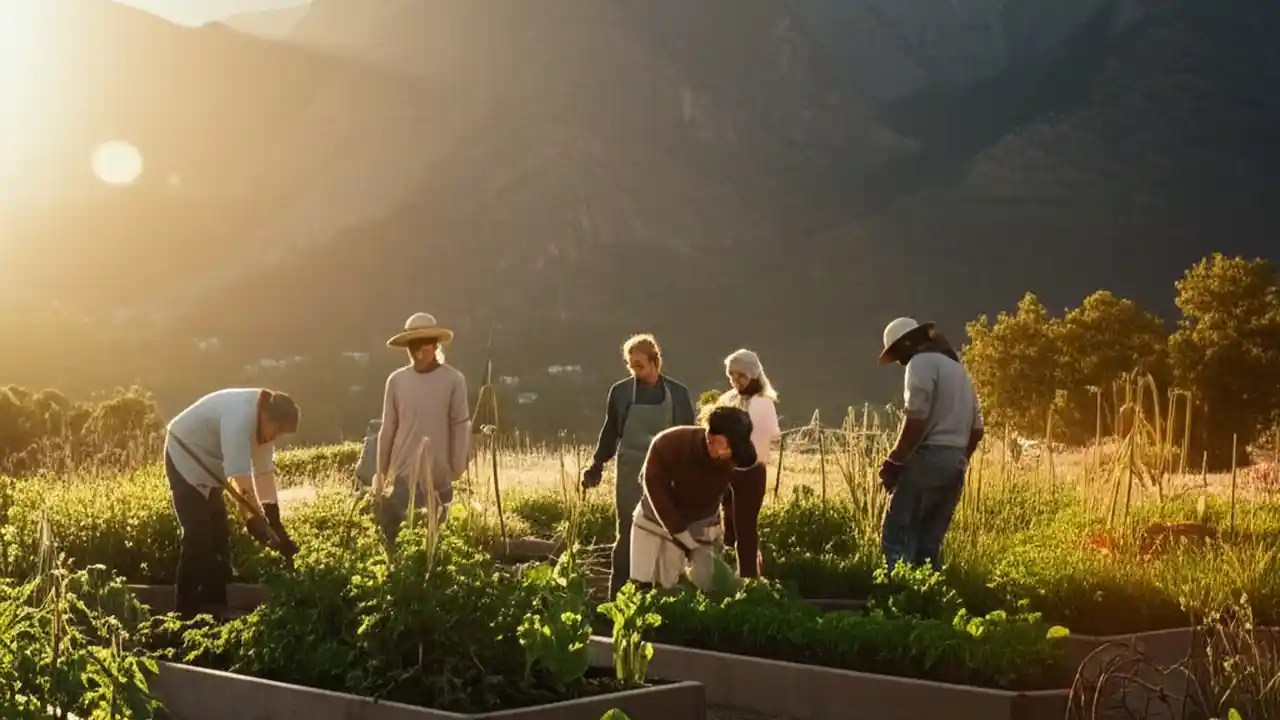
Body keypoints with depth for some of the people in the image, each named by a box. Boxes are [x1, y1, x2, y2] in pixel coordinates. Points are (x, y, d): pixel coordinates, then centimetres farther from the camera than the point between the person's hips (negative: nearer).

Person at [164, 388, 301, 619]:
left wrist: (274, 519, -9)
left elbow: (265, 469, -5)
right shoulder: (240, 416, -35)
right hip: (185, 457, -10)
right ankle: (185, 615, -11)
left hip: (206, 463, 10)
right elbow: (240, 474, -37)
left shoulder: (262, 421, -5)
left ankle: (216, 609, 18)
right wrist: (256, 516, -29)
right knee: (199, 537, -15)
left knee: (218, 536, 11)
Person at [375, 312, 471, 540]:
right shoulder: (396, 380, 2)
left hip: (439, 474, -1)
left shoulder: (453, 380, -5)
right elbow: (388, 428, 7)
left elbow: (461, 427, -3)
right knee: (389, 529, -7)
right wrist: (380, 472, 8)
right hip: (402, 472, 1)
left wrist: (457, 471, -4)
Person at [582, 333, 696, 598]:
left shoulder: (678, 393, 0)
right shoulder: (620, 391, -1)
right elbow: (609, 432, 9)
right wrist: (596, 466, 8)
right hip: (631, 477, -1)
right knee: (627, 536, 0)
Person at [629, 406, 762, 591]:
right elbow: (654, 487, -20)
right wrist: (680, 533, -27)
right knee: (643, 589, -5)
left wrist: (748, 576, -26)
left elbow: (746, 524, -23)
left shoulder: (746, 467, -29)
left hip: (702, 527, 1)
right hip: (656, 520, -1)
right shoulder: (671, 443, -33)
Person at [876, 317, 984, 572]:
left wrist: (894, 461, -11)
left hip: (927, 459, -9)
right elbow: (976, 429, 22)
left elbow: (916, 420, -17)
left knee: (896, 539, -10)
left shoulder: (922, 362, -5)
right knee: (928, 544, 9)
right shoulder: (957, 368, 23)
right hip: (955, 463, 9)